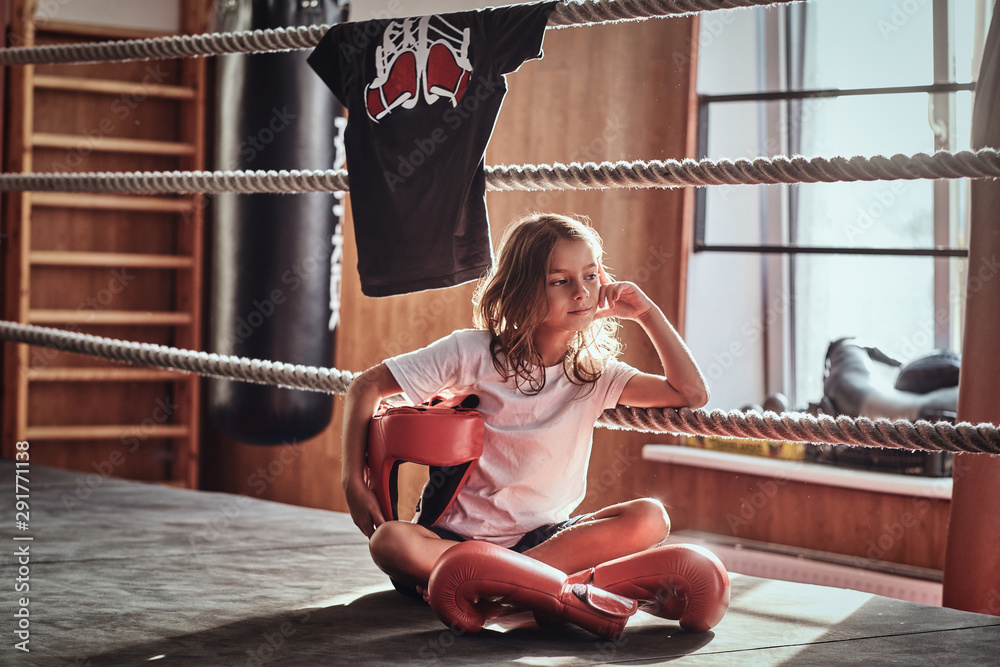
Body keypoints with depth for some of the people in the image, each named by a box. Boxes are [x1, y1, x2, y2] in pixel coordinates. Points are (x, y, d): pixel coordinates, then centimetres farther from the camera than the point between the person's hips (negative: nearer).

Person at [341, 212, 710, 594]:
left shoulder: (593, 373, 3)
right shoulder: (474, 353, -7)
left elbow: (692, 393, -4)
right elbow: (367, 387, -3)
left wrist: (647, 314, -7)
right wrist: (354, 485, -11)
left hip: (542, 536, 3)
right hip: (460, 534, -3)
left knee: (650, 518, -23)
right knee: (389, 541, -35)